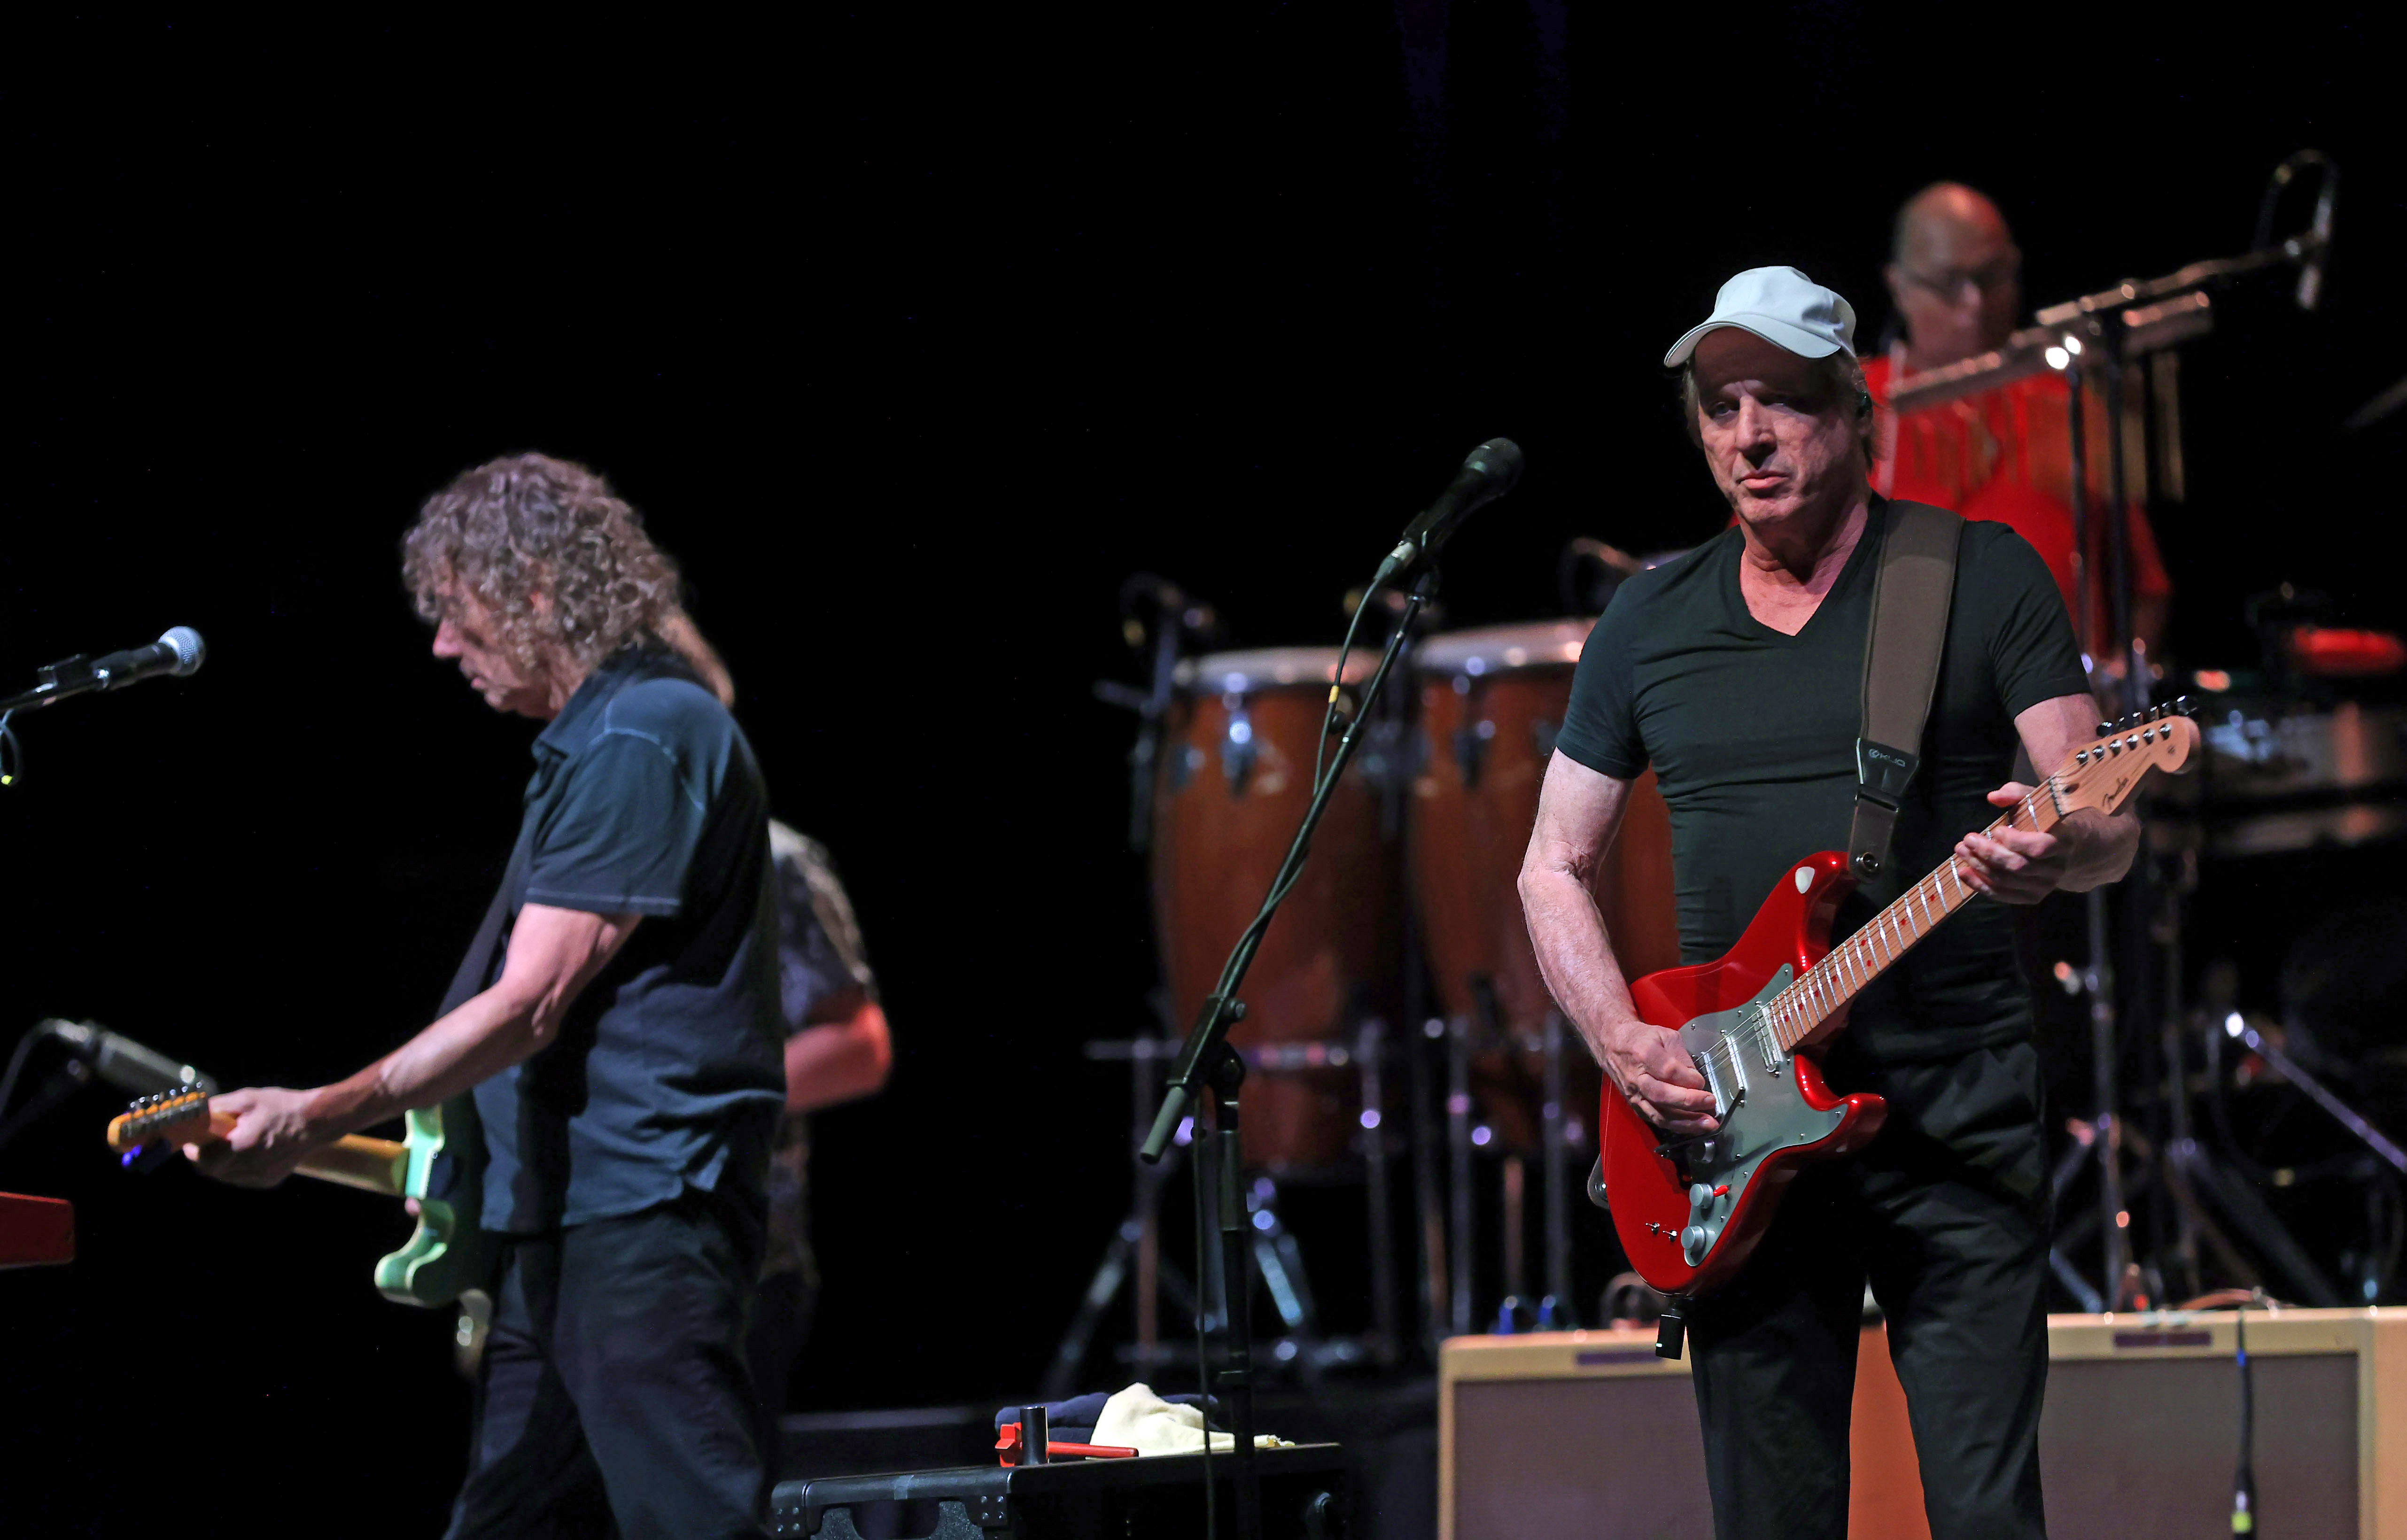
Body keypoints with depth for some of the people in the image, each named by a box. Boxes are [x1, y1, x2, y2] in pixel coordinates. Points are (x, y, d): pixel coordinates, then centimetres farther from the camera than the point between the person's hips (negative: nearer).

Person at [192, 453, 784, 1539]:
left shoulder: (642, 738, -13)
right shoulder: (589, 742, 19)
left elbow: (530, 1005, -18)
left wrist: (321, 1119, -18)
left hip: (645, 1215, -11)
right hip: (562, 1219, 11)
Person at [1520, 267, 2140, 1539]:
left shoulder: (1983, 576, 2)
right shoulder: (1648, 621, 12)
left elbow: (2109, 829, -1)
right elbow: (1554, 868, 16)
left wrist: (2058, 853, -26)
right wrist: (1622, 1042, -2)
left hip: (1955, 1106, -3)